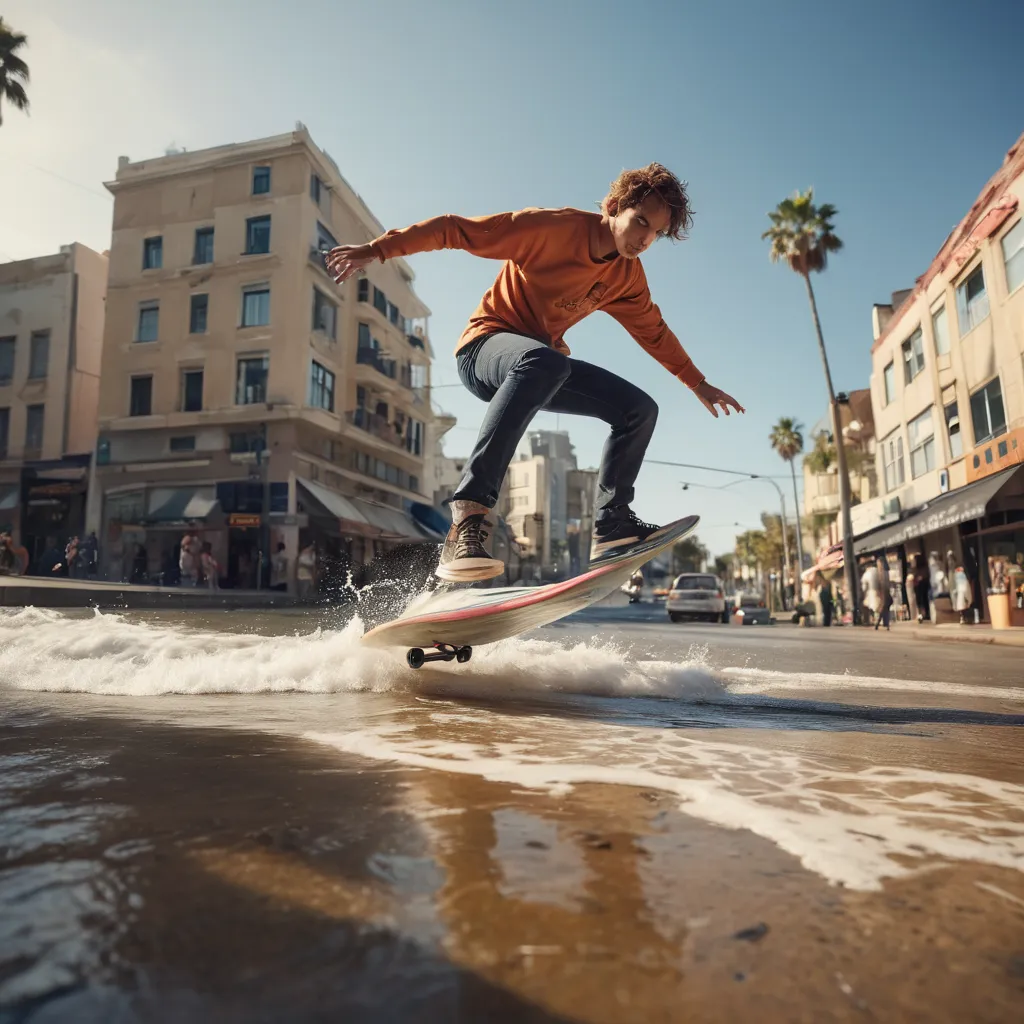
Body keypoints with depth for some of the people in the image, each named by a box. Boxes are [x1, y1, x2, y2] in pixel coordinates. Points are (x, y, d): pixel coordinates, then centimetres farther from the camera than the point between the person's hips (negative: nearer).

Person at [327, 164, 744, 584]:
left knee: (640, 409, -1)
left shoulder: (628, 275, 5)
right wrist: (376, 249, -20)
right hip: (485, 344, -7)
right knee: (545, 361, -42)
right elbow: (457, 230, -15)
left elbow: (654, 331, 20)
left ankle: (611, 526, -1)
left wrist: (698, 384, 23)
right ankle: (469, 518, -49)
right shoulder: (553, 227, -15)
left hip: (541, 362, 7)